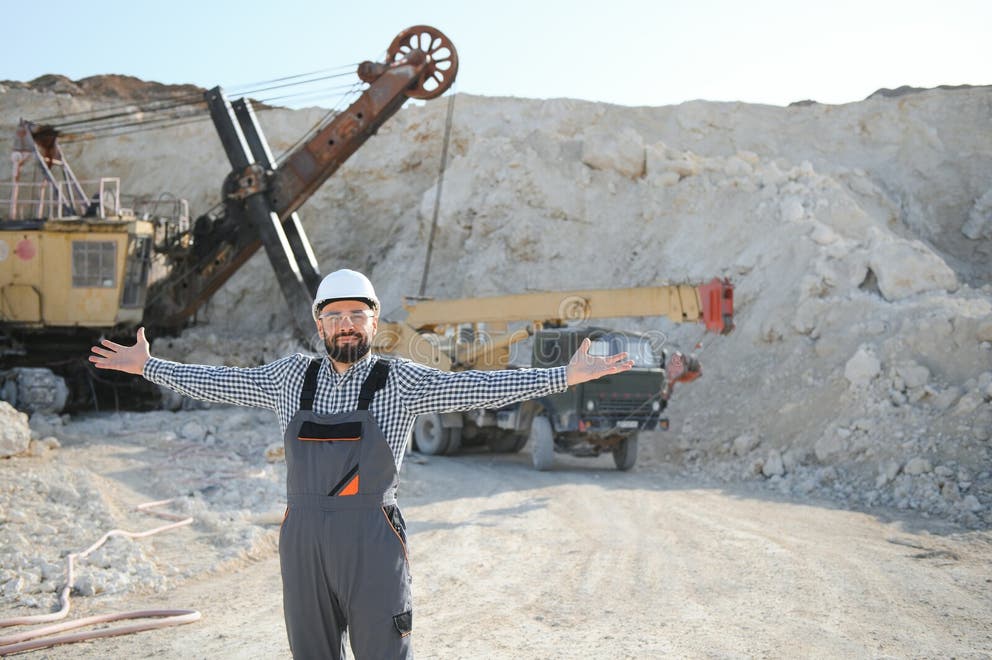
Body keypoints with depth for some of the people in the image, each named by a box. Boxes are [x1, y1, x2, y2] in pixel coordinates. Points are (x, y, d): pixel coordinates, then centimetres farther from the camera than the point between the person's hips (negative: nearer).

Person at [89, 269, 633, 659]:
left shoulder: (401, 381, 0)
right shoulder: (293, 376, 9)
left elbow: (478, 388, -7)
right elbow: (221, 384, 19)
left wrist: (566, 376, -14)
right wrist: (146, 365, 24)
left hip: (373, 544, -3)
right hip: (303, 542, 3)